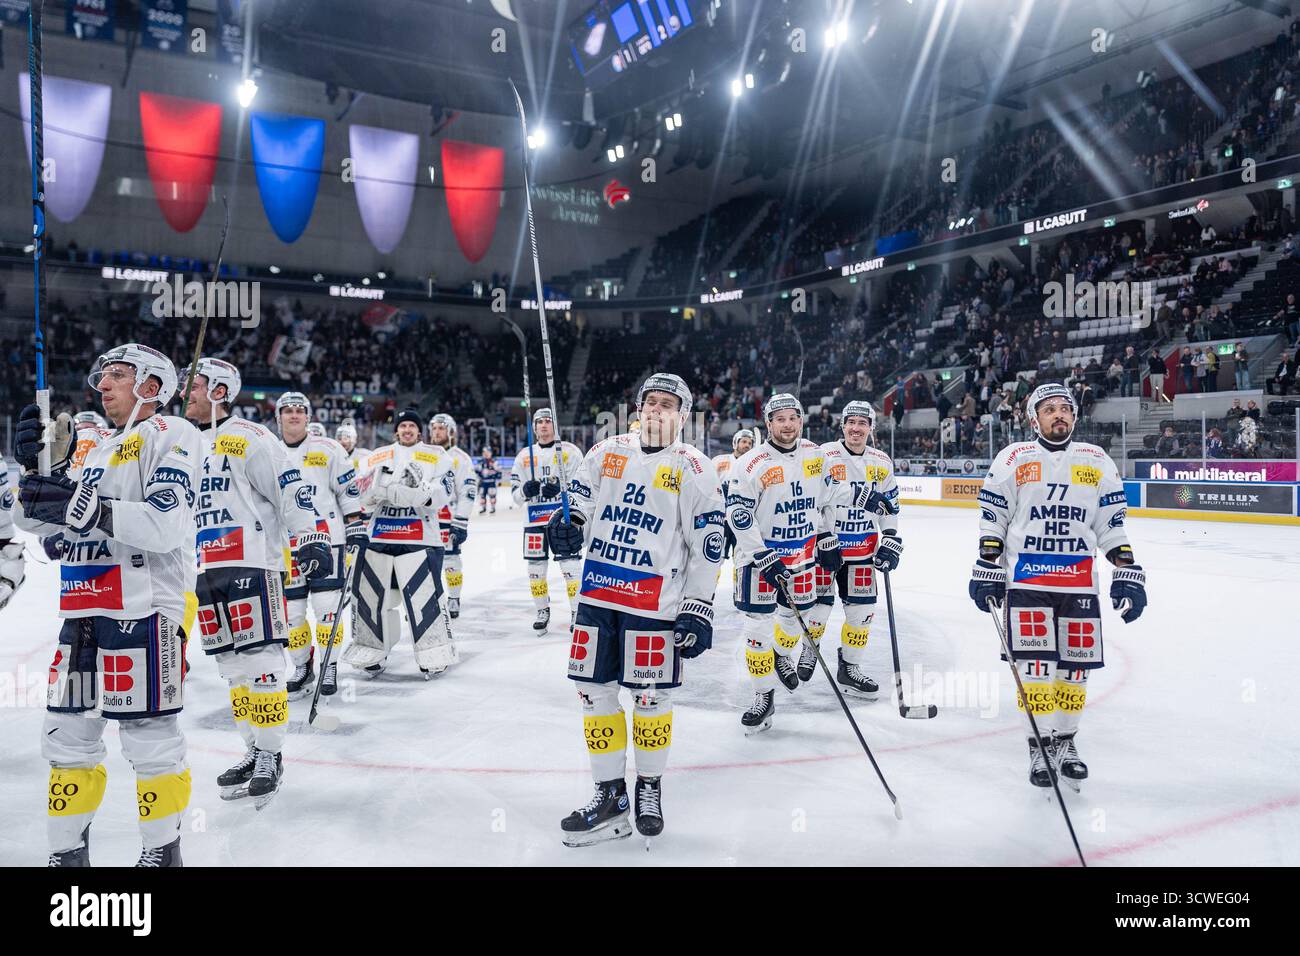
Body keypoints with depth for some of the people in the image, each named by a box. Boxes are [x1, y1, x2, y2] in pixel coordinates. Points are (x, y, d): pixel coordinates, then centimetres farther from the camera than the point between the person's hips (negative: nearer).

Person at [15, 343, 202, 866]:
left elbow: (166, 525, -17)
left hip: (145, 608, -8)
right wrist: (38, 465, 1)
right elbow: (37, 518, 17)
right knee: (68, 732, 12)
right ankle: (68, 852, 25)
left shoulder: (171, 434, -3)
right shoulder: (100, 449, 23)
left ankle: (163, 850, 12)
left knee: (149, 735, -3)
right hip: (85, 611, 8)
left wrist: (85, 509, -25)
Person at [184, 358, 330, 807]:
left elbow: (291, 488, -12)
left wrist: (311, 538, -21)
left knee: (259, 659, -6)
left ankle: (271, 756, 2)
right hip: (206, 572, 8)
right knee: (231, 664, 11)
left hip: (252, 566, -8)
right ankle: (254, 749, 21)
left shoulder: (250, 437, -5)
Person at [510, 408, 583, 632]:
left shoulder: (570, 451, 0)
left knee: (570, 567, -8)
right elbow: (515, 493, 10)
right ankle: (543, 611, 24)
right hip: (534, 520, 4)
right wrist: (525, 490, -13)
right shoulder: (524, 455, 11)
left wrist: (561, 488, -22)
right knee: (535, 568, 8)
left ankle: (577, 612, 2)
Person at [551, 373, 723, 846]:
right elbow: (579, 503, 17)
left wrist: (699, 610, -8)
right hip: (597, 595, 4)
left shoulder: (695, 470, -3)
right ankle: (610, 794, 20)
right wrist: (568, 528, -7)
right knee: (595, 692, 7)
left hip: (655, 605, -4)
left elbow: (707, 547, -4)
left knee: (651, 696, 4)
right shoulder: (605, 452, 8)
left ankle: (650, 787, 26)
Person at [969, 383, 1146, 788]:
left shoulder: (1097, 462, 10)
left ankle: (1065, 741, 23)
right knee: (1035, 667, -6)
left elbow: (1113, 524, 11)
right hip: (1025, 580, -2)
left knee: (1074, 667, 6)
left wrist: (1127, 574, 5)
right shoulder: (1013, 459, 2)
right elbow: (992, 520, 2)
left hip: (1079, 584, 3)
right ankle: (1040, 745, 8)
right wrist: (987, 570, -3)